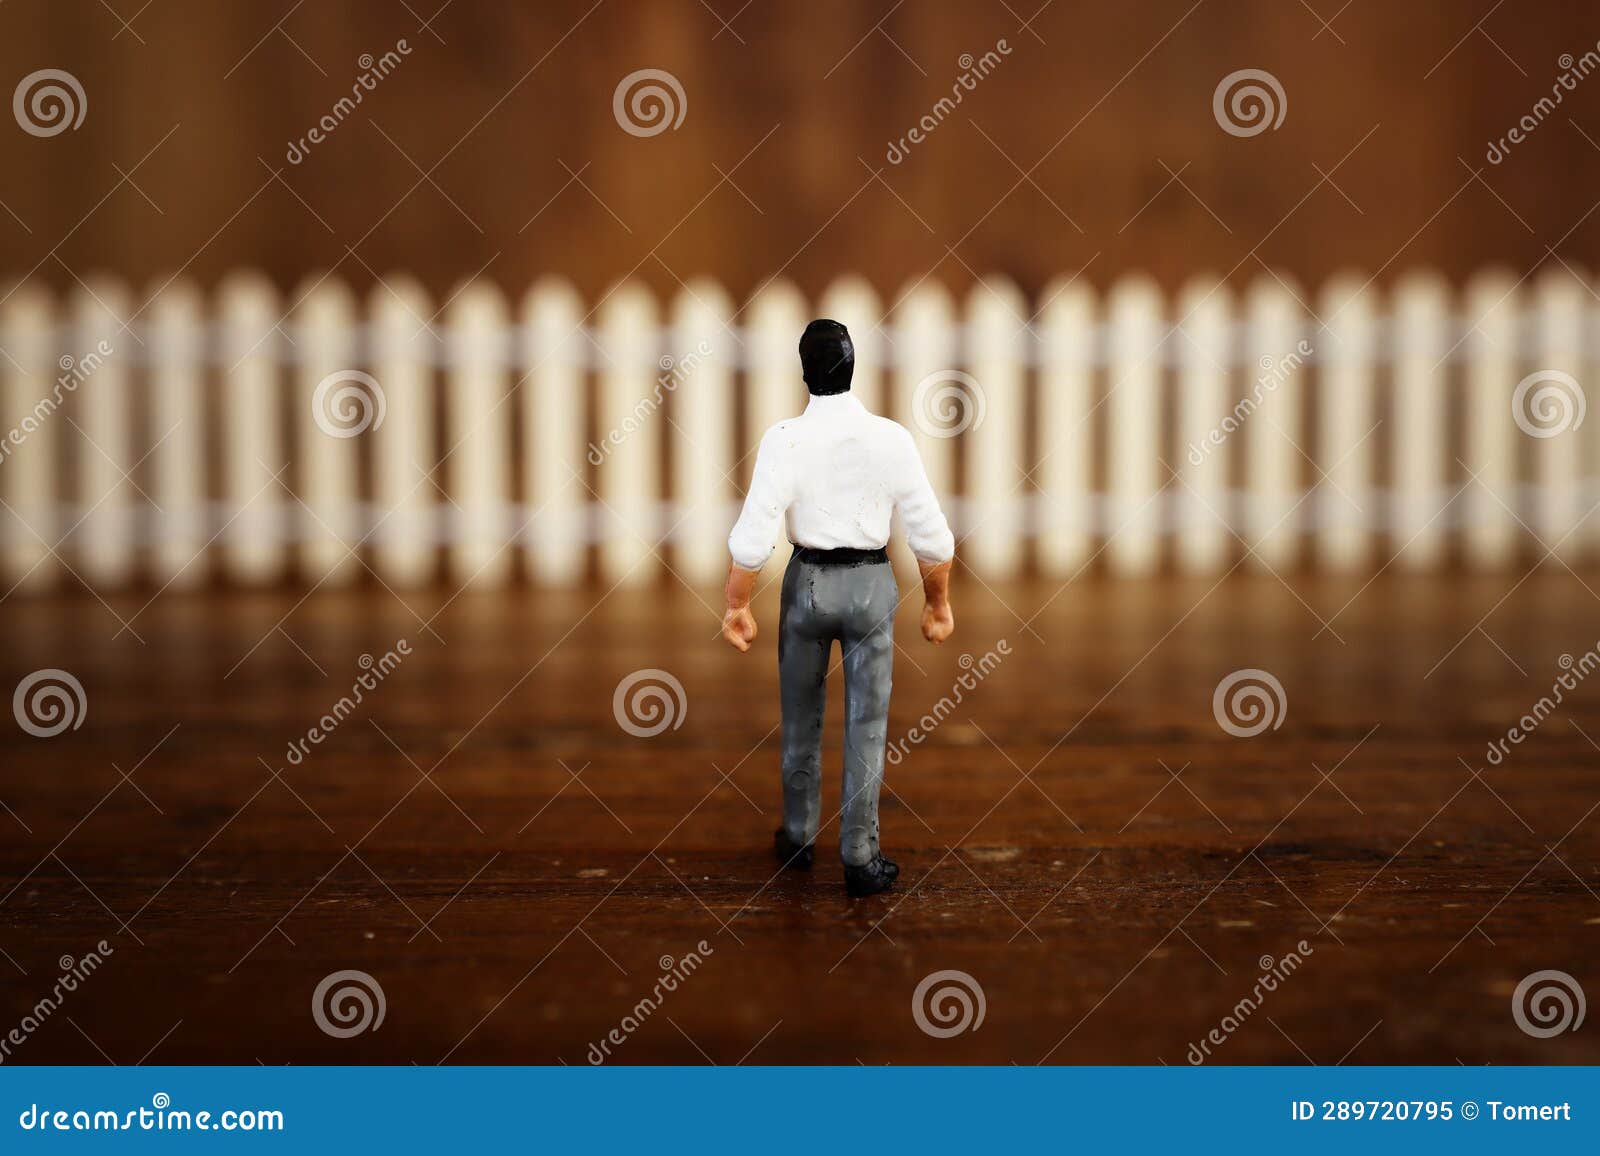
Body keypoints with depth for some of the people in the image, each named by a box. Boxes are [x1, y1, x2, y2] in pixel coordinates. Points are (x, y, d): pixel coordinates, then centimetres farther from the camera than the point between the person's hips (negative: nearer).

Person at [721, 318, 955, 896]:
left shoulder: (784, 438, -14)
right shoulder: (891, 437, -11)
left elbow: (754, 535, -16)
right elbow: (931, 535, -8)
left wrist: (736, 605, -3)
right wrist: (938, 601, 6)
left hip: (807, 581, 1)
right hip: (870, 585, 0)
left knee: (801, 718, 18)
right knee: (866, 723, 8)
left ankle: (798, 837, 34)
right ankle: (859, 858, 13)